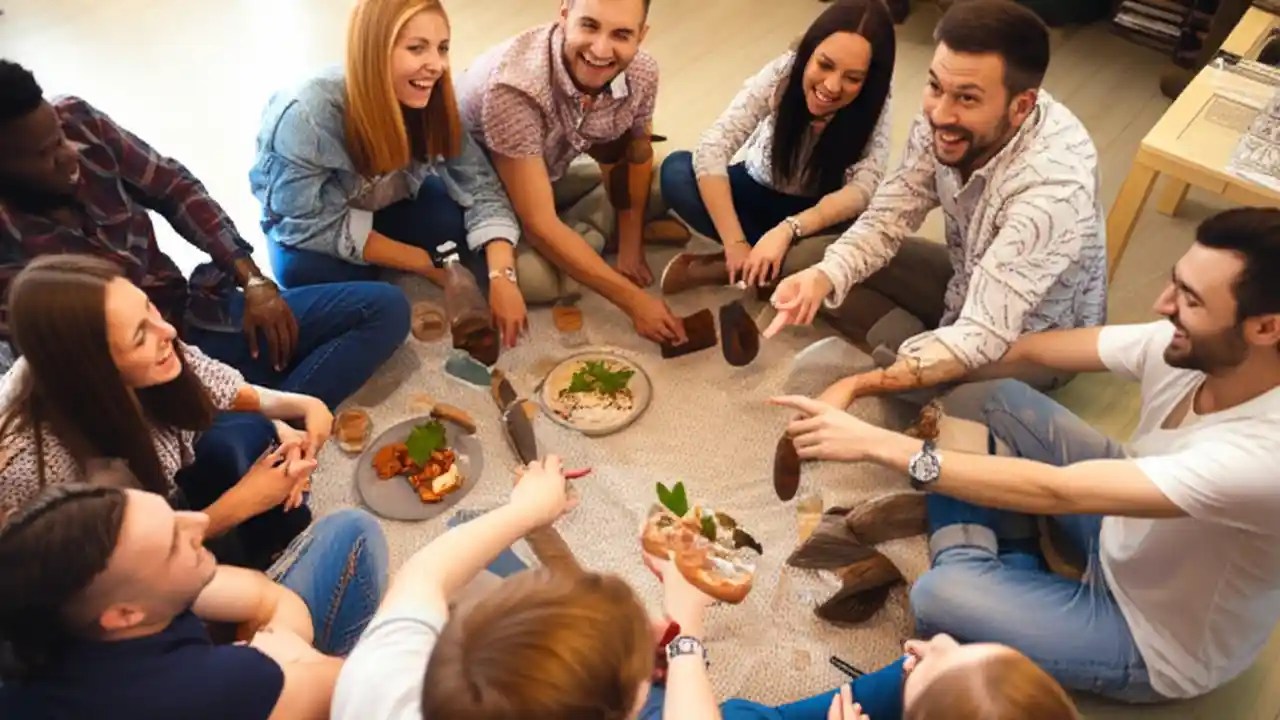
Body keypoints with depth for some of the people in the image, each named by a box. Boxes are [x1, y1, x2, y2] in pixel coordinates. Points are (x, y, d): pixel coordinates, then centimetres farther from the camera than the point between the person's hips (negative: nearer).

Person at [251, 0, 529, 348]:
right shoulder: (307, 114, -36)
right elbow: (318, 225, -30)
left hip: (385, 207, 3)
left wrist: (501, 277, -39)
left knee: (459, 218, -25)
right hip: (307, 225, -2)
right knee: (308, 270, -34)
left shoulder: (430, 100, -23)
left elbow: (479, 186, -23)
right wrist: (428, 263, -29)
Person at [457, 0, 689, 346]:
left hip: (554, 171, 5)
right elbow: (538, 224, -36)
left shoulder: (641, 74, -21)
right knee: (536, 278, -30)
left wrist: (630, 249, -7)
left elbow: (636, 158, 0)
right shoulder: (514, 86, -38)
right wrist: (634, 301, -36)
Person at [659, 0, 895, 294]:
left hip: (818, 212, 0)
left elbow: (863, 189, -33)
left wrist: (787, 230, -47)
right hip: (757, 192, 0)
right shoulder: (782, 73, -24)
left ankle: (710, 270, -26)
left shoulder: (873, 108, -21)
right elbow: (710, 151, -31)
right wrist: (735, 243, -38)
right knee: (676, 171, -27)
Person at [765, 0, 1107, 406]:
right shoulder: (945, 113, -21)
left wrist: (857, 386, -48)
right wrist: (824, 277, -33)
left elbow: (984, 338, -40)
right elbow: (890, 215, -13)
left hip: (1034, 338, -6)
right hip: (969, 281, 6)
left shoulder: (1053, 185, -39)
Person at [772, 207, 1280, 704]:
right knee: (1006, 401, -1)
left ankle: (988, 575, 10)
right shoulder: (1184, 344, -21)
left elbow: (1055, 491, -42)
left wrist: (877, 444, -41)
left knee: (940, 595, -24)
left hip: (1156, 641, -6)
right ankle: (995, 564, 8)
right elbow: (1029, 350, -16)